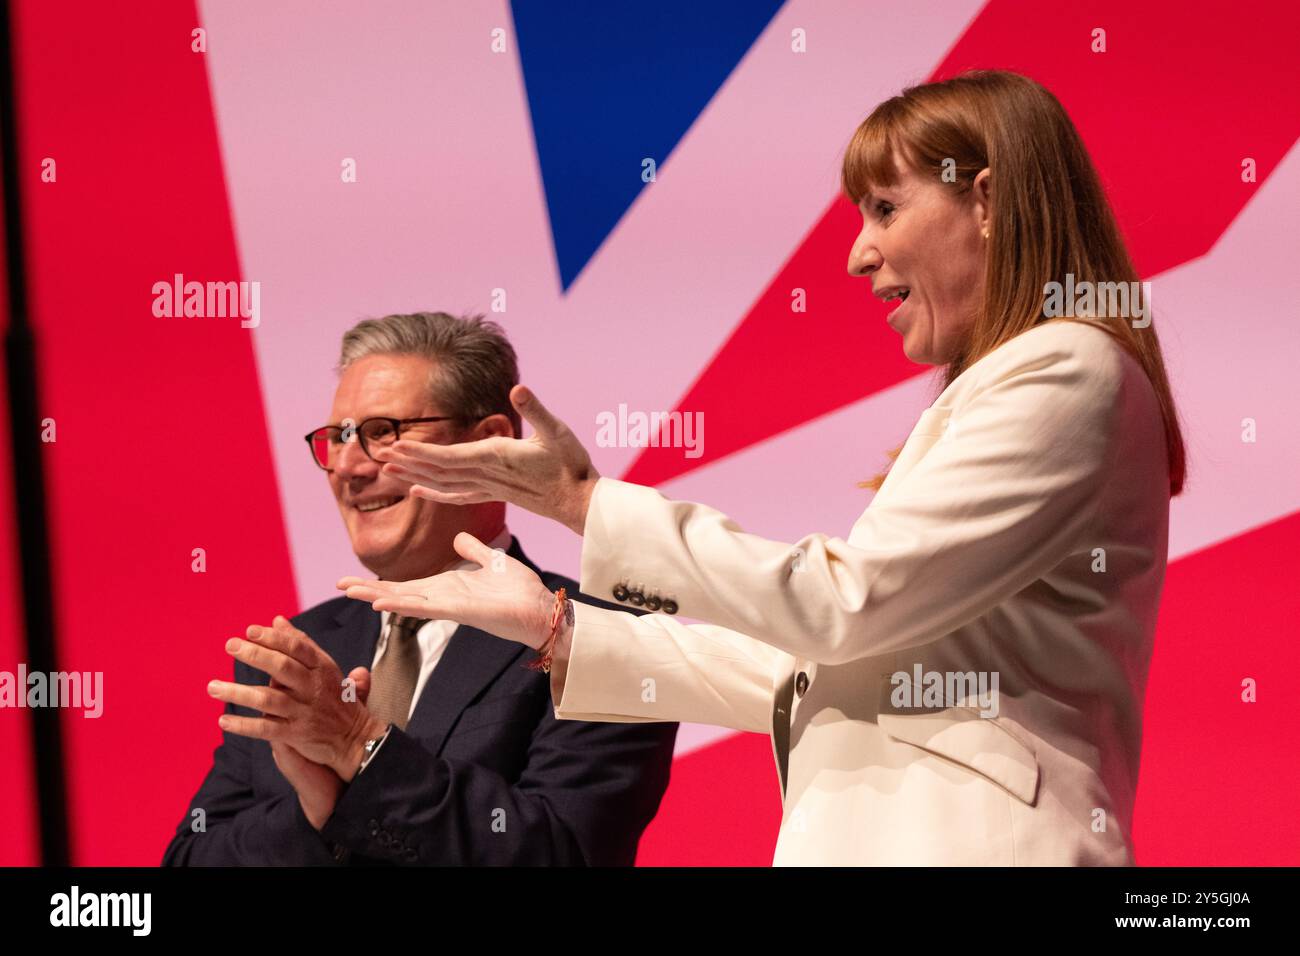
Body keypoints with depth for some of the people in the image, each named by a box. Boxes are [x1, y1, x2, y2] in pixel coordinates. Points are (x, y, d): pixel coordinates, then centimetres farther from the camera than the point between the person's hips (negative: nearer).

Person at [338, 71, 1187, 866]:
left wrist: (584, 501, -7)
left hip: (973, 837, -8)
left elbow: (840, 602, -14)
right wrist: (550, 628, 15)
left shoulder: (1067, 375, -7)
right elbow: (810, 671, 18)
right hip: (884, 829, 9)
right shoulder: (984, 397, 22)